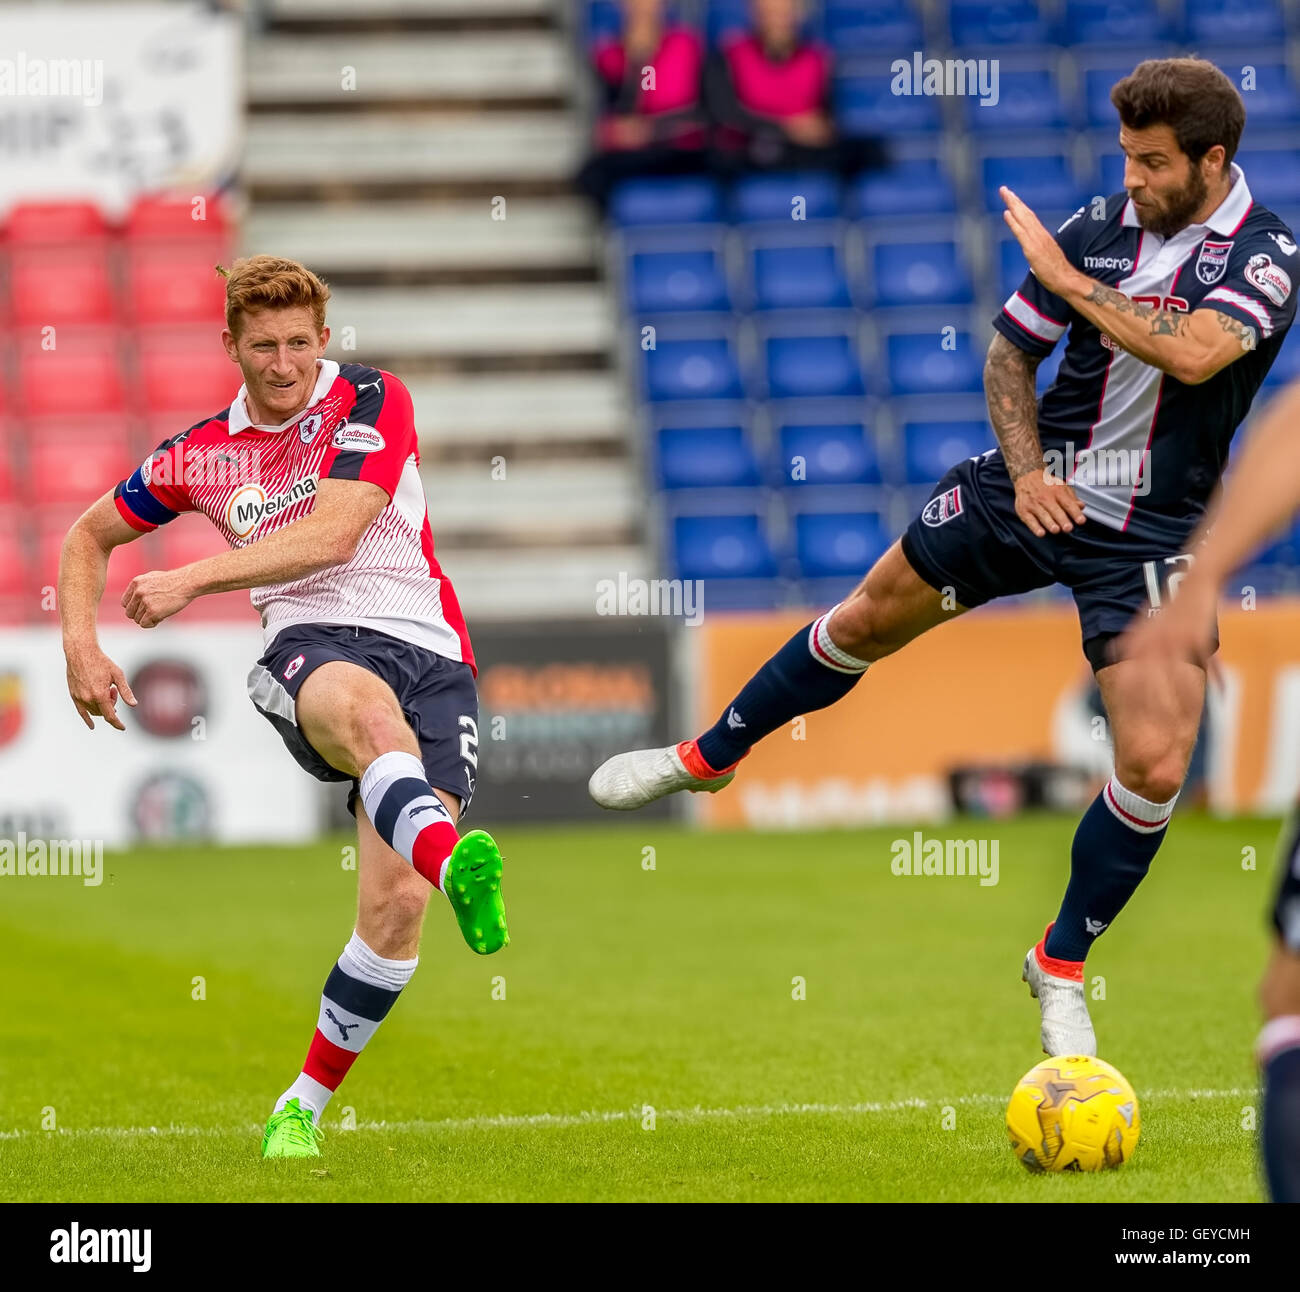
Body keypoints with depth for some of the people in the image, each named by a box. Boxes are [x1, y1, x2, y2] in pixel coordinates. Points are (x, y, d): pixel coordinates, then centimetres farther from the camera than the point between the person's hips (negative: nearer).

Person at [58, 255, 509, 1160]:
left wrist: (194, 580, -12)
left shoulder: (372, 402, 3)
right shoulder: (202, 455, 14)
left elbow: (331, 535, -10)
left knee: (396, 907, -15)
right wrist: (81, 646, 15)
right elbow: (90, 536, 30)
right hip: (311, 644, 0)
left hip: (429, 651, 0)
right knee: (366, 705, -42)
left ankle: (303, 1106, 3)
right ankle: (456, 863, -73)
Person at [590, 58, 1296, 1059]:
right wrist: (1026, 467, -6)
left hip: (1153, 534, -4)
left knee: (1156, 767, -14)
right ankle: (709, 757, 38)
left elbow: (1193, 354, -34)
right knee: (871, 617, 14)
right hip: (1043, 484, 4)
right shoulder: (1099, 225, -3)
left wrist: (1070, 281, -24)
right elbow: (1011, 348, 9)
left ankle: (1062, 967, 8)